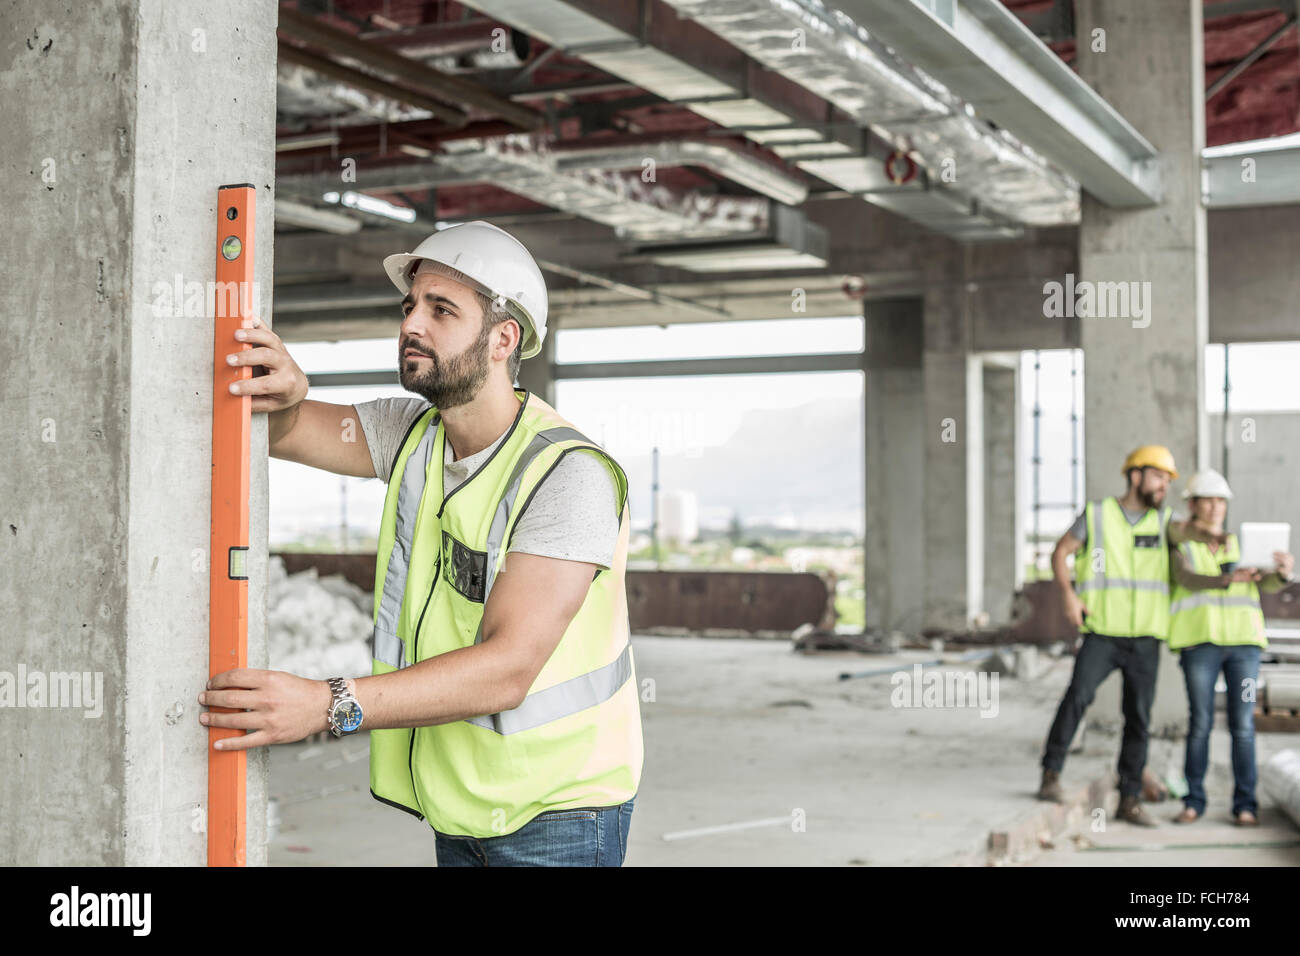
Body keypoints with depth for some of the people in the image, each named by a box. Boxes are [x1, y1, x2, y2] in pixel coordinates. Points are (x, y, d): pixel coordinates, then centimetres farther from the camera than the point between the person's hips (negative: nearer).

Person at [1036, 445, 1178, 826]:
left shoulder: (1163, 521, 7)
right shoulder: (1097, 514, 0)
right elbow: (1060, 552, 5)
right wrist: (1067, 594, -8)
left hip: (1145, 641, 3)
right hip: (1102, 634, -3)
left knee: (1138, 719, 1)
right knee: (1078, 696, -22)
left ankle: (1130, 800, 9)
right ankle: (1051, 775, -11)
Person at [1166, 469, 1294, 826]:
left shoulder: (1241, 545, 17)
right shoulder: (1179, 546, 8)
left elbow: (1267, 584, 2)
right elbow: (1187, 579, -13)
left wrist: (1284, 572, -22)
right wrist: (1228, 580, -31)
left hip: (1243, 640, 2)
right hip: (1200, 641, -2)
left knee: (1243, 725, -3)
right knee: (1200, 723, -4)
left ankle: (1245, 805, 2)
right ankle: (1193, 802, 7)